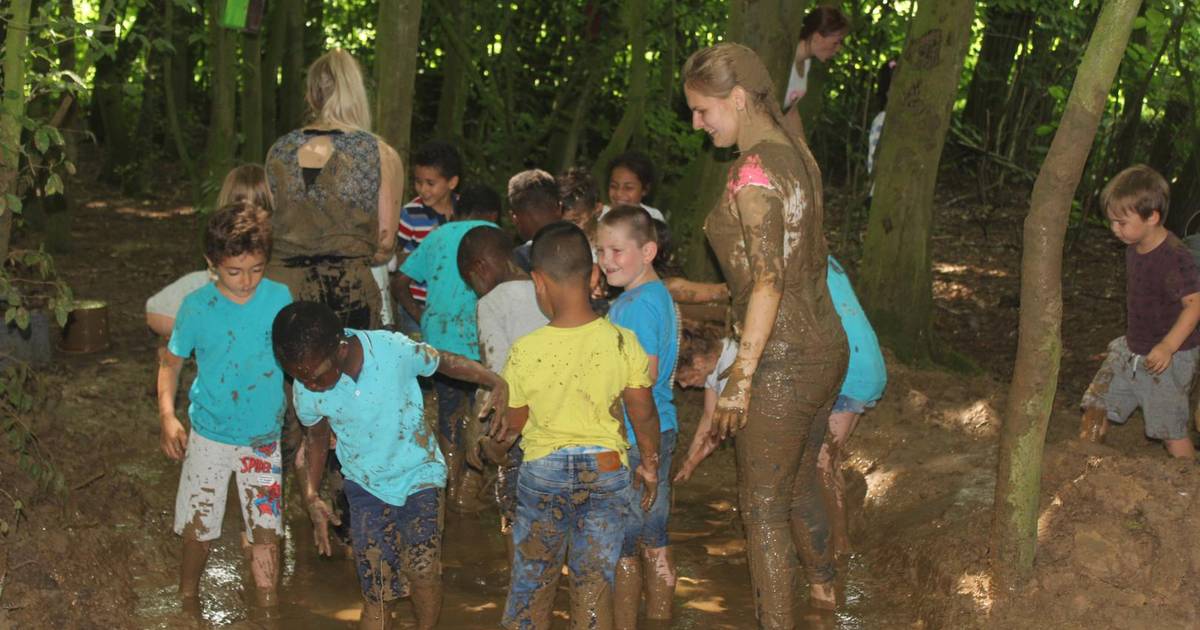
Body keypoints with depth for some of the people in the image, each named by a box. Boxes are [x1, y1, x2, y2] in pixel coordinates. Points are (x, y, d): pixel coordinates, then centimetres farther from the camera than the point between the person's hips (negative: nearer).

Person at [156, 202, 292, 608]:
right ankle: (187, 602, 34)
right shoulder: (196, 307, -11)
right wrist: (167, 415, -12)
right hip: (209, 436, 0)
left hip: (263, 438, 0)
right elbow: (171, 362, 1)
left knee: (266, 533, 1)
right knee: (196, 530, 10)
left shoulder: (279, 298, -10)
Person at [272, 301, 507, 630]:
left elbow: (445, 362, -5)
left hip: (418, 474, -1)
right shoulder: (306, 392, -16)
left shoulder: (394, 349, -25)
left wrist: (497, 382, -17)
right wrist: (312, 497, -2)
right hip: (366, 484, 1)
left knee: (423, 571, -16)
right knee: (378, 595, -3)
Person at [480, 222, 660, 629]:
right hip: (607, 471, 1)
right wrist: (650, 464, 13)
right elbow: (644, 415, -4)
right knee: (595, 581, 9)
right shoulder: (622, 342, -12)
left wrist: (496, 437, 20)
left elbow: (513, 424, -2)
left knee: (531, 579, 15)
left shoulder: (525, 351, -14)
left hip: (543, 471, -1)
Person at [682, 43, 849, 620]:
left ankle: (776, 620, 15)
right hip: (827, 350, 9)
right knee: (800, 481, 28)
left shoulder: (752, 172, -20)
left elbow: (768, 283, -23)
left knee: (763, 506, 6)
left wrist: (741, 378, -19)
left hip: (781, 366, -9)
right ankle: (822, 584, 47)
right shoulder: (798, 155, 5)